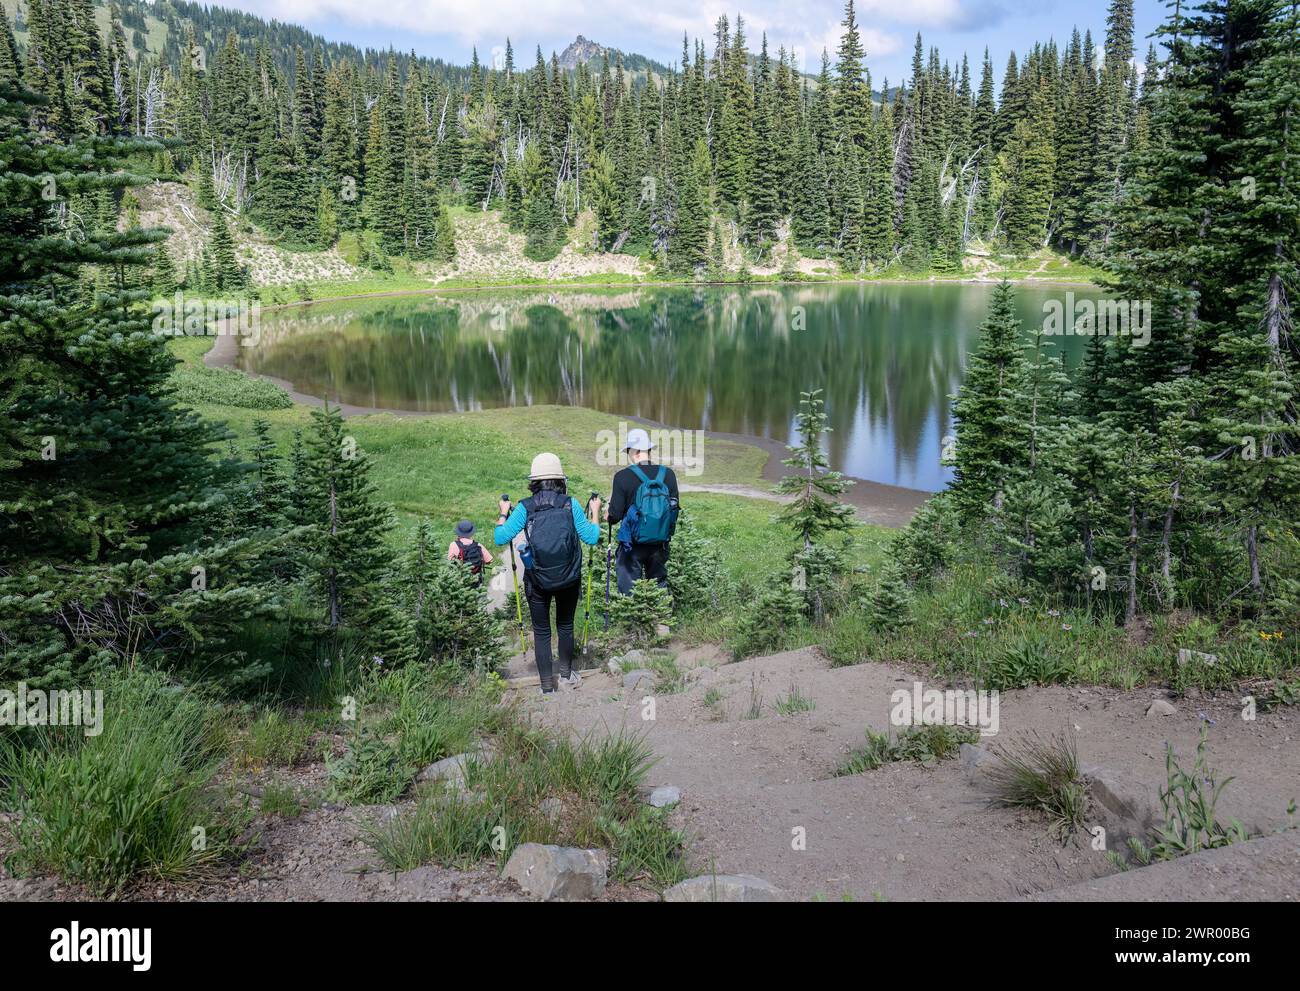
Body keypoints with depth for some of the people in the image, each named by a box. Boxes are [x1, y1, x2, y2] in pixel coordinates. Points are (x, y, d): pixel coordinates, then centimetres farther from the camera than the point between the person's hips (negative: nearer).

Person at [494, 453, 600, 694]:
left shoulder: (525, 508, -9)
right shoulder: (571, 504, -8)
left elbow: (499, 538, -8)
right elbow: (591, 538, -5)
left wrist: (503, 513, 8)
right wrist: (595, 512, 10)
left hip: (537, 581, -1)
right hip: (569, 580, 1)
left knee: (541, 632, 13)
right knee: (565, 626, 22)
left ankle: (547, 687, 17)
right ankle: (566, 675, 38)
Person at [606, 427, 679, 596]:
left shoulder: (623, 477, -13)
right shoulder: (668, 474, -3)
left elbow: (614, 516, -13)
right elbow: (675, 508, 3)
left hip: (633, 545, -3)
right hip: (660, 545, 4)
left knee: (628, 592, 6)